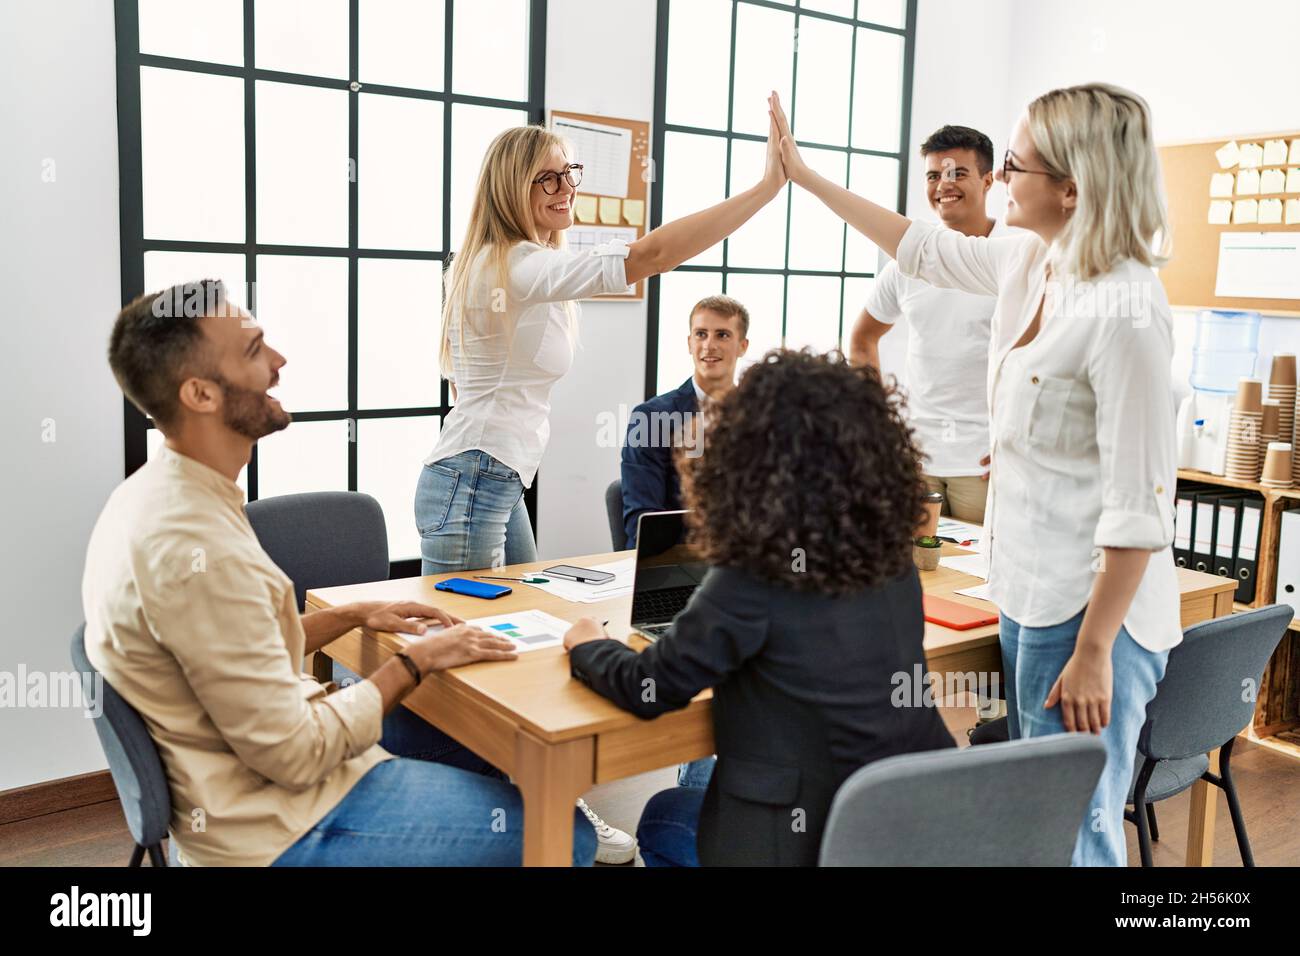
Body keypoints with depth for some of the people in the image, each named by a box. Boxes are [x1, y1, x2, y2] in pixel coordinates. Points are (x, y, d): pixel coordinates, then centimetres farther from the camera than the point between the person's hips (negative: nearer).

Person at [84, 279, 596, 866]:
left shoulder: (159, 494, 2)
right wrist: (416, 662, -13)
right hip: (280, 825, -10)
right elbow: (294, 755, -25)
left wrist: (355, 616, 6)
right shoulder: (193, 549, -29)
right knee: (564, 834, -7)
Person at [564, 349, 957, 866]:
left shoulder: (749, 581, -23)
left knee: (661, 818, 25)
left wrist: (587, 646, 9)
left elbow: (647, 689, -13)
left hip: (811, 838, -6)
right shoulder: (893, 560, -3)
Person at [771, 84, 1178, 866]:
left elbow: (1138, 507, -23)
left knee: (1074, 835, 2)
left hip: (1091, 610, -9)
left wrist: (1093, 653, -20)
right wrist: (805, 175, 23)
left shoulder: (1125, 314, -23)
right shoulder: (1030, 263, 2)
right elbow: (923, 249, 19)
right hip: (1030, 595, 9)